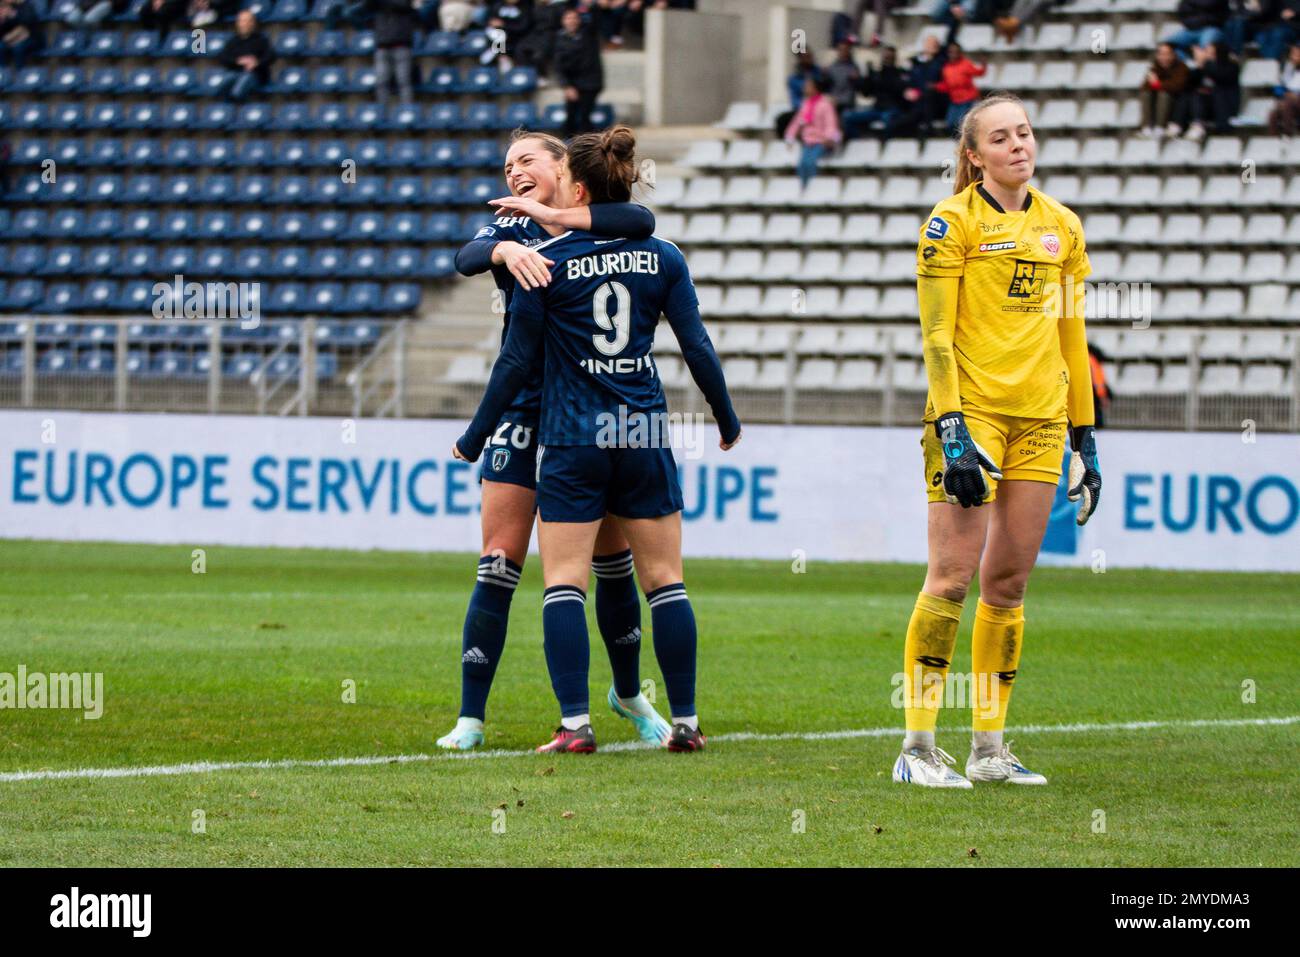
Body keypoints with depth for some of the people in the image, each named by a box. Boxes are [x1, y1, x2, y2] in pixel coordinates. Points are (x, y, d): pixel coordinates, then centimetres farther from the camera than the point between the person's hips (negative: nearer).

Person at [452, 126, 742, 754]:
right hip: (646, 438, 3)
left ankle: (575, 723, -11)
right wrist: (727, 420, 19)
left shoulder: (548, 261, -6)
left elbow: (516, 360, -3)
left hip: (573, 441, -3)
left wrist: (475, 437, 6)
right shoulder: (662, 257, 2)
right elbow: (697, 348, 4)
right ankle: (685, 721, 10)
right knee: (664, 581, 9)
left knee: (564, 583, -1)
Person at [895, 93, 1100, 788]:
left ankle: (988, 747, 10)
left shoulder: (1061, 227, 13)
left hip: (1039, 418, 5)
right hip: (970, 410, -5)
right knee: (953, 572, -11)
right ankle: (918, 746, -8)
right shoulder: (952, 222, -3)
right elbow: (936, 334, -8)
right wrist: (952, 431, -16)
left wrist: (1085, 435, 15)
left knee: (1009, 580, 5)